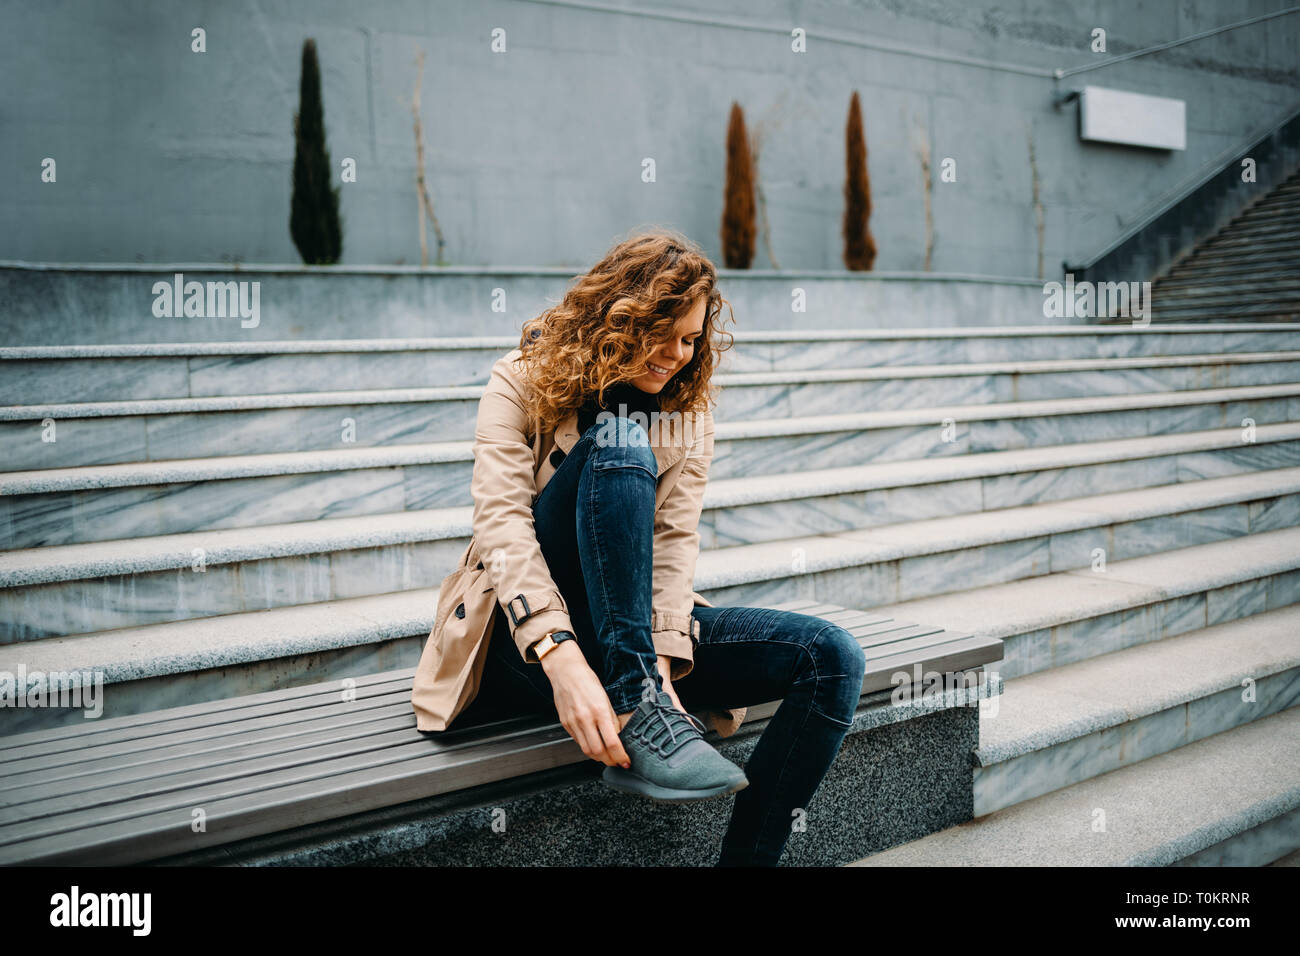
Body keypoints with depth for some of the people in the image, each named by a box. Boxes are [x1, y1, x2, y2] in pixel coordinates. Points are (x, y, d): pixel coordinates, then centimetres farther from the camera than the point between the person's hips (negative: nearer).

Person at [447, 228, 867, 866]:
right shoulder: (524, 383, -3)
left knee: (832, 657, -18)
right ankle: (636, 715, -37)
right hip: (530, 635, -4)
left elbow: (675, 539, -6)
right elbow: (499, 519, -19)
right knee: (619, 450, -29)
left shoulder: (687, 410, 9)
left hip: (634, 628, 4)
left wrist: (661, 661, -24)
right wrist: (562, 657, -35)